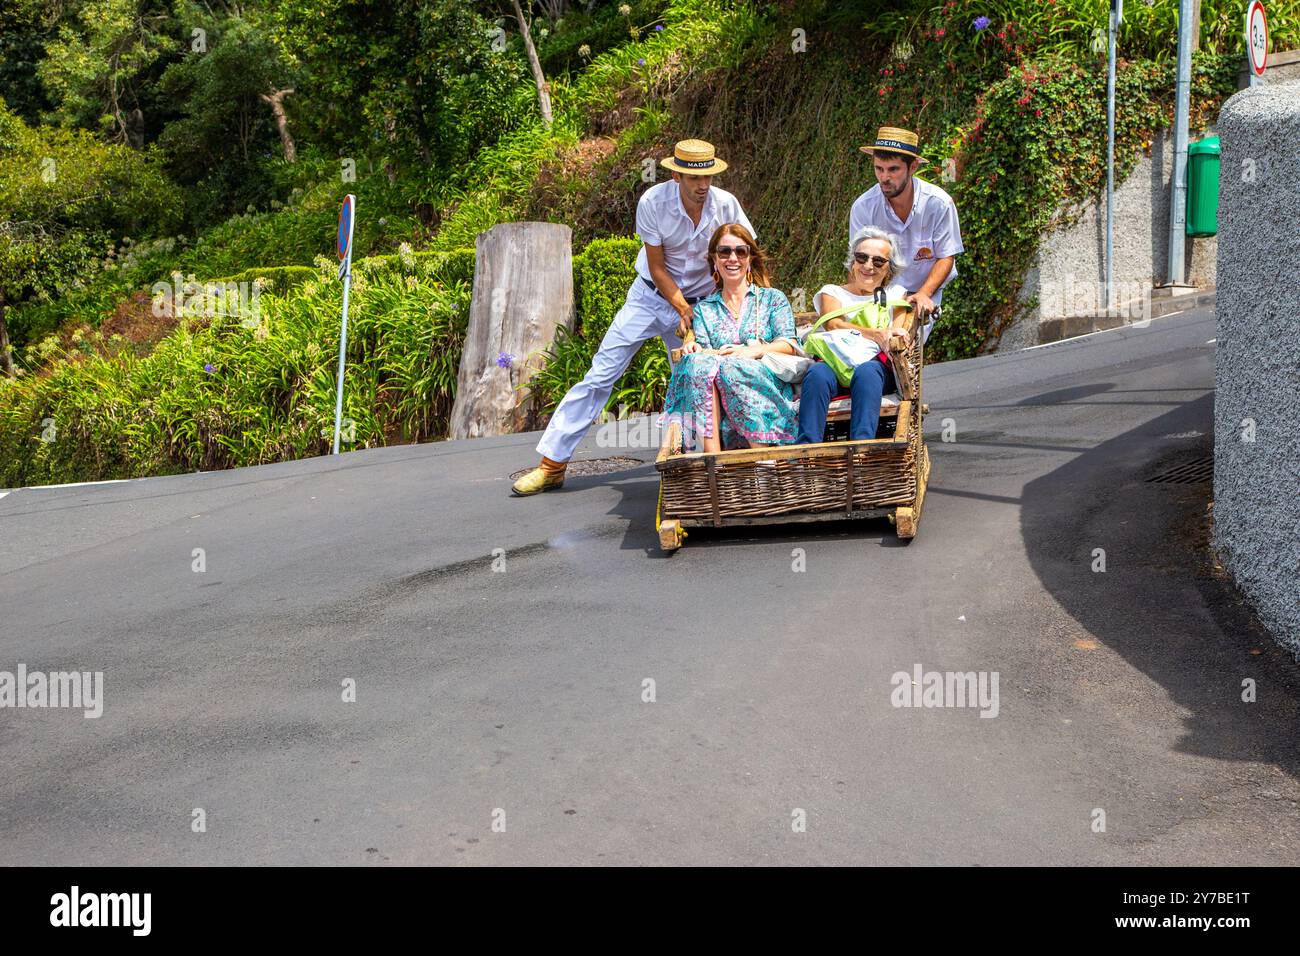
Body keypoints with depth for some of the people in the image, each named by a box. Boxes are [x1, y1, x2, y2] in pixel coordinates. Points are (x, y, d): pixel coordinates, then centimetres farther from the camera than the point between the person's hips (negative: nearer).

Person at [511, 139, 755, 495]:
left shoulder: (726, 205, -16)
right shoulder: (652, 202, -21)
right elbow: (657, 267, -14)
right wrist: (683, 309, -22)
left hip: (699, 303, 2)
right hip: (651, 296, -2)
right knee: (600, 376, -6)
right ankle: (552, 463, -4)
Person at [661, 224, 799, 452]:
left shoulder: (773, 298, 20)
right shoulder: (704, 309, 27)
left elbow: (790, 345, 5)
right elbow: (703, 347, 11)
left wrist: (755, 350, -16)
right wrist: (693, 348, -14)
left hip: (768, 384, -2)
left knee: (728, 366, -34)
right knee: (699, 361, -32)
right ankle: (712, 458, -46)